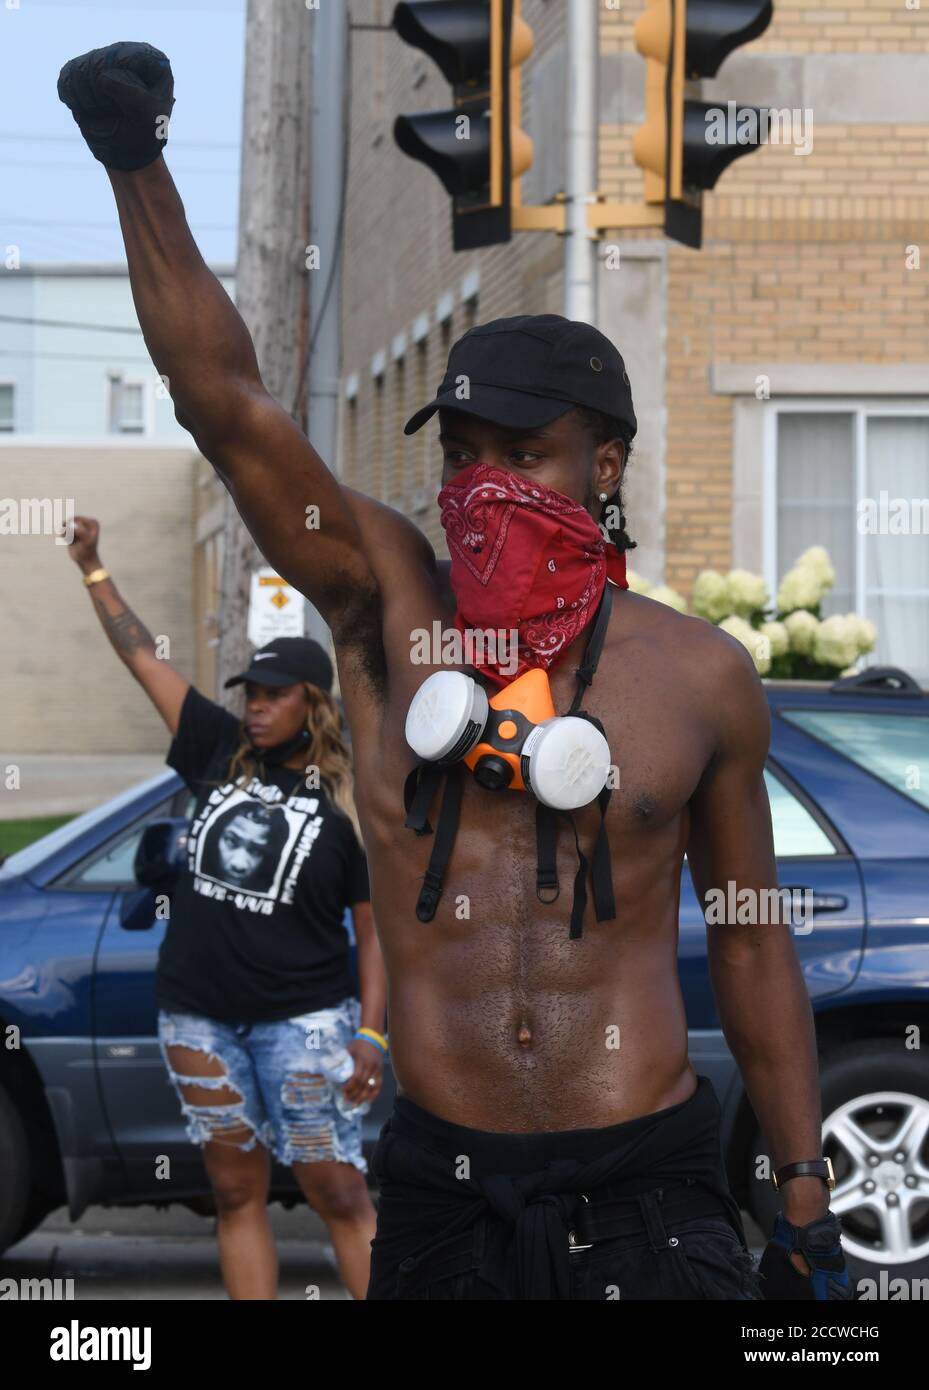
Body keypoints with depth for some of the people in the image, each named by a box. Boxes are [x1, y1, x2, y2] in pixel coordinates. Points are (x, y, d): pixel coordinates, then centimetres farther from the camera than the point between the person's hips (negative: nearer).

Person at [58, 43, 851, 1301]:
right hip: (444, 1195, 1)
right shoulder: (390, 605, 2)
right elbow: (224, 402, -7)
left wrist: (810, 1221, 9)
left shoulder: (698, 675, 4)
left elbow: (751, 948, 11)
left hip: (648, 1197, -1)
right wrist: (137, 162, -17)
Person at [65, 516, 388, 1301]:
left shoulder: (348, 801, -4)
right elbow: (143, 658, 9)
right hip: (200, 1018, 5)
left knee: (338, 1191, -6)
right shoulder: (221, 753, 6)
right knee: (237, 1192, 8)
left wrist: (371, 1035, -11)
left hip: (302, 1020, -4)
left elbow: (375, 929, -4)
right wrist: (94, 570, 7)